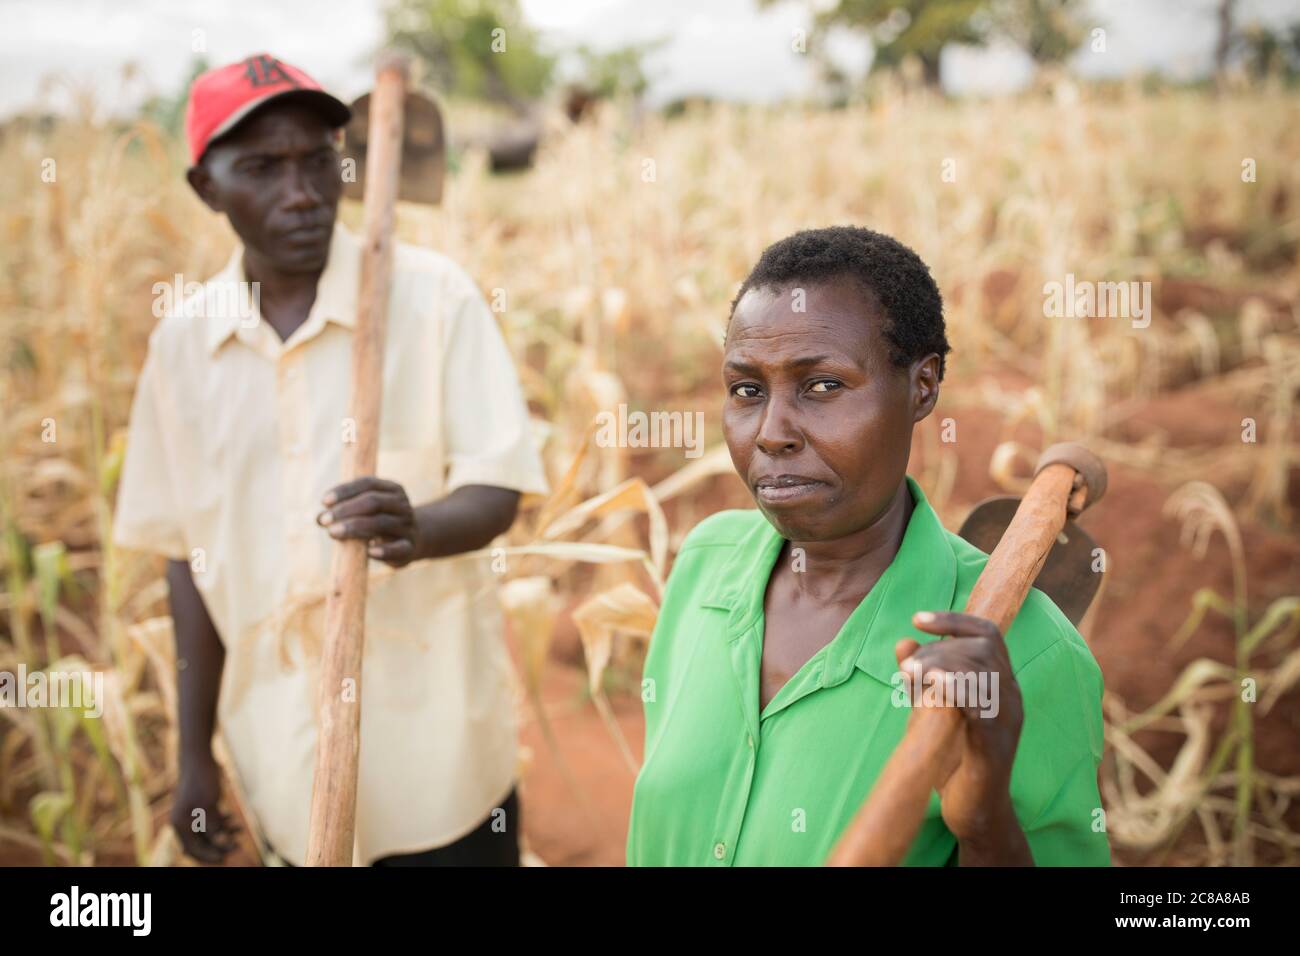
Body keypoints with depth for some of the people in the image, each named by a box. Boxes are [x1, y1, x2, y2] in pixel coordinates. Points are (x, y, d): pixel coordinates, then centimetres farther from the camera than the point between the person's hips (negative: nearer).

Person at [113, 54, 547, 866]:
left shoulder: (433, 294, -10)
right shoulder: (183, 339, 0)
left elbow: (496, 491, -10)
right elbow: (191, 553, 7)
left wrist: (416, 529, -33)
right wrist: (195, 754, 9)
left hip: (435, 743, -2)